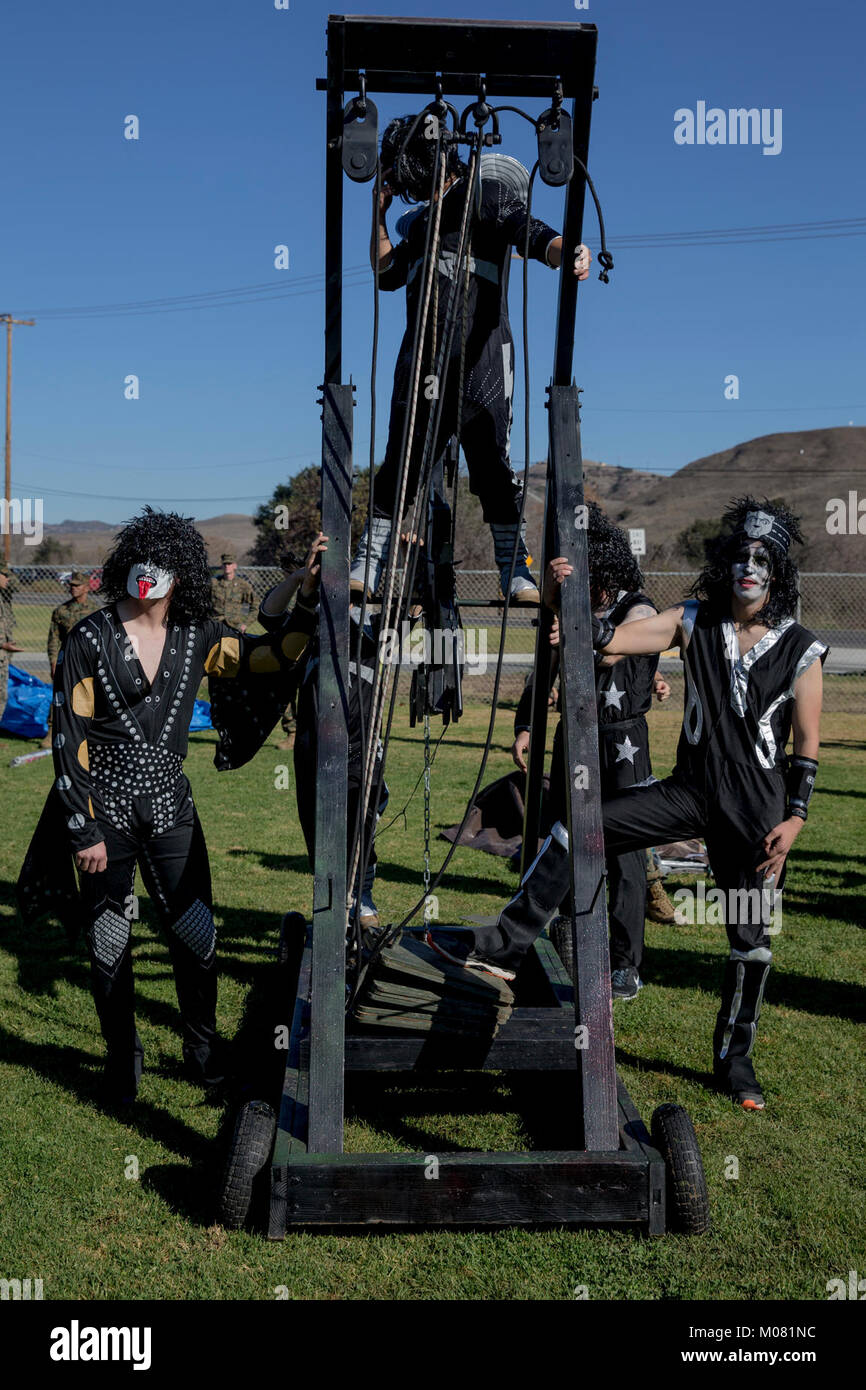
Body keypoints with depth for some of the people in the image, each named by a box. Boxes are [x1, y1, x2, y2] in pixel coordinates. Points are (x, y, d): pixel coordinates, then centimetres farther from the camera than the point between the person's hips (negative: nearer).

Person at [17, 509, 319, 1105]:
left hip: (170, 808, 3)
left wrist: (307, 599, -13)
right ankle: (123, 1060, 29)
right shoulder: (90, 639, -9)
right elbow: (69, 739, -8)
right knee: (110, 947, 8)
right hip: (105, 812, -2)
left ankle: (203, 1052, 27)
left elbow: (271, 657, 1)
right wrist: (83, 830, -10)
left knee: (198, 938, 4)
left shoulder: (197, 637, 1)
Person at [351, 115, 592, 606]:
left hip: (481, 354, -5)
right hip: (421, 357, 5)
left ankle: (516, 570, 0)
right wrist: (379, 215, 23)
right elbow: (387, 274, 32)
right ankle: (368, 568, 6)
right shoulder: (422, 220, 26)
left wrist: (567, 250, -31)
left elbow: (534, 235, -9)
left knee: (492, 464, -6)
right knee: (400, 462, 3)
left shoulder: (489, 194, 6)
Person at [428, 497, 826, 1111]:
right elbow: (607, 639, -7)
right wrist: (561, 599, -23)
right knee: (577, 828, -13)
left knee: (751, 936, 6)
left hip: (757, 808, -2)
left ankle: (735, 1061, 26)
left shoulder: (801, 650, -4)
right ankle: (508, 946, -5)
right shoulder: (693, 623, 1)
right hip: (691, 789, 2)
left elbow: (807, 746, -1)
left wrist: (795, 819, -8)